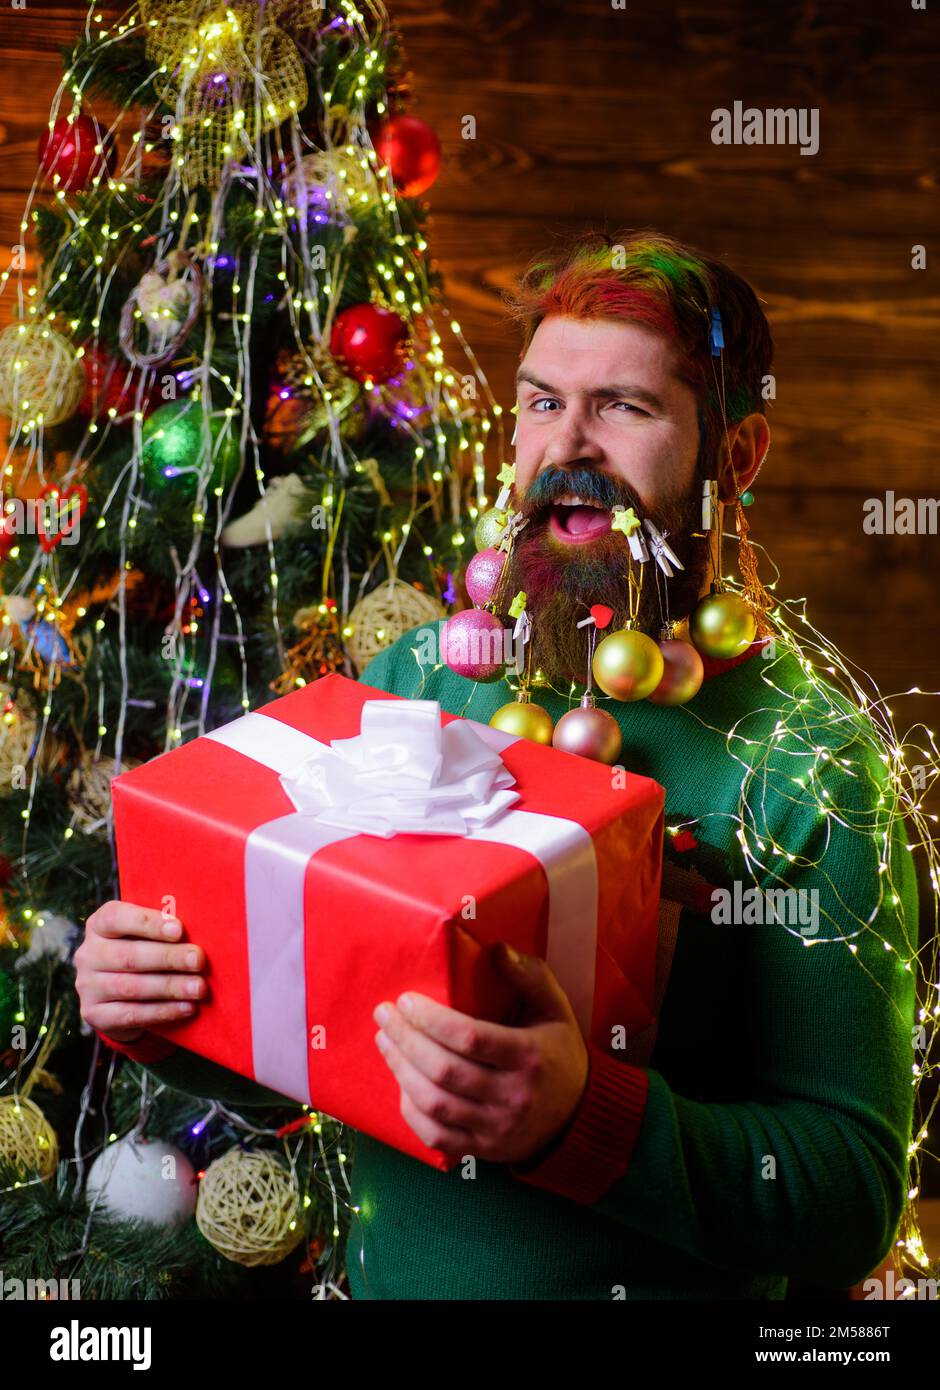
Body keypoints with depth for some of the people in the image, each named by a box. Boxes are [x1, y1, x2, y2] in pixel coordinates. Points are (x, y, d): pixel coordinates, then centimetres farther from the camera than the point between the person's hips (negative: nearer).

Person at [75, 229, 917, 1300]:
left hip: (662, 1287, -2)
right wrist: (151, 1016, -11)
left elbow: (852, 1206, -15)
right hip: (384, 1274, 3)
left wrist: (580, 1115, -30)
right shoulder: (412, 678, -1)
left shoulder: (804, 759, -12)